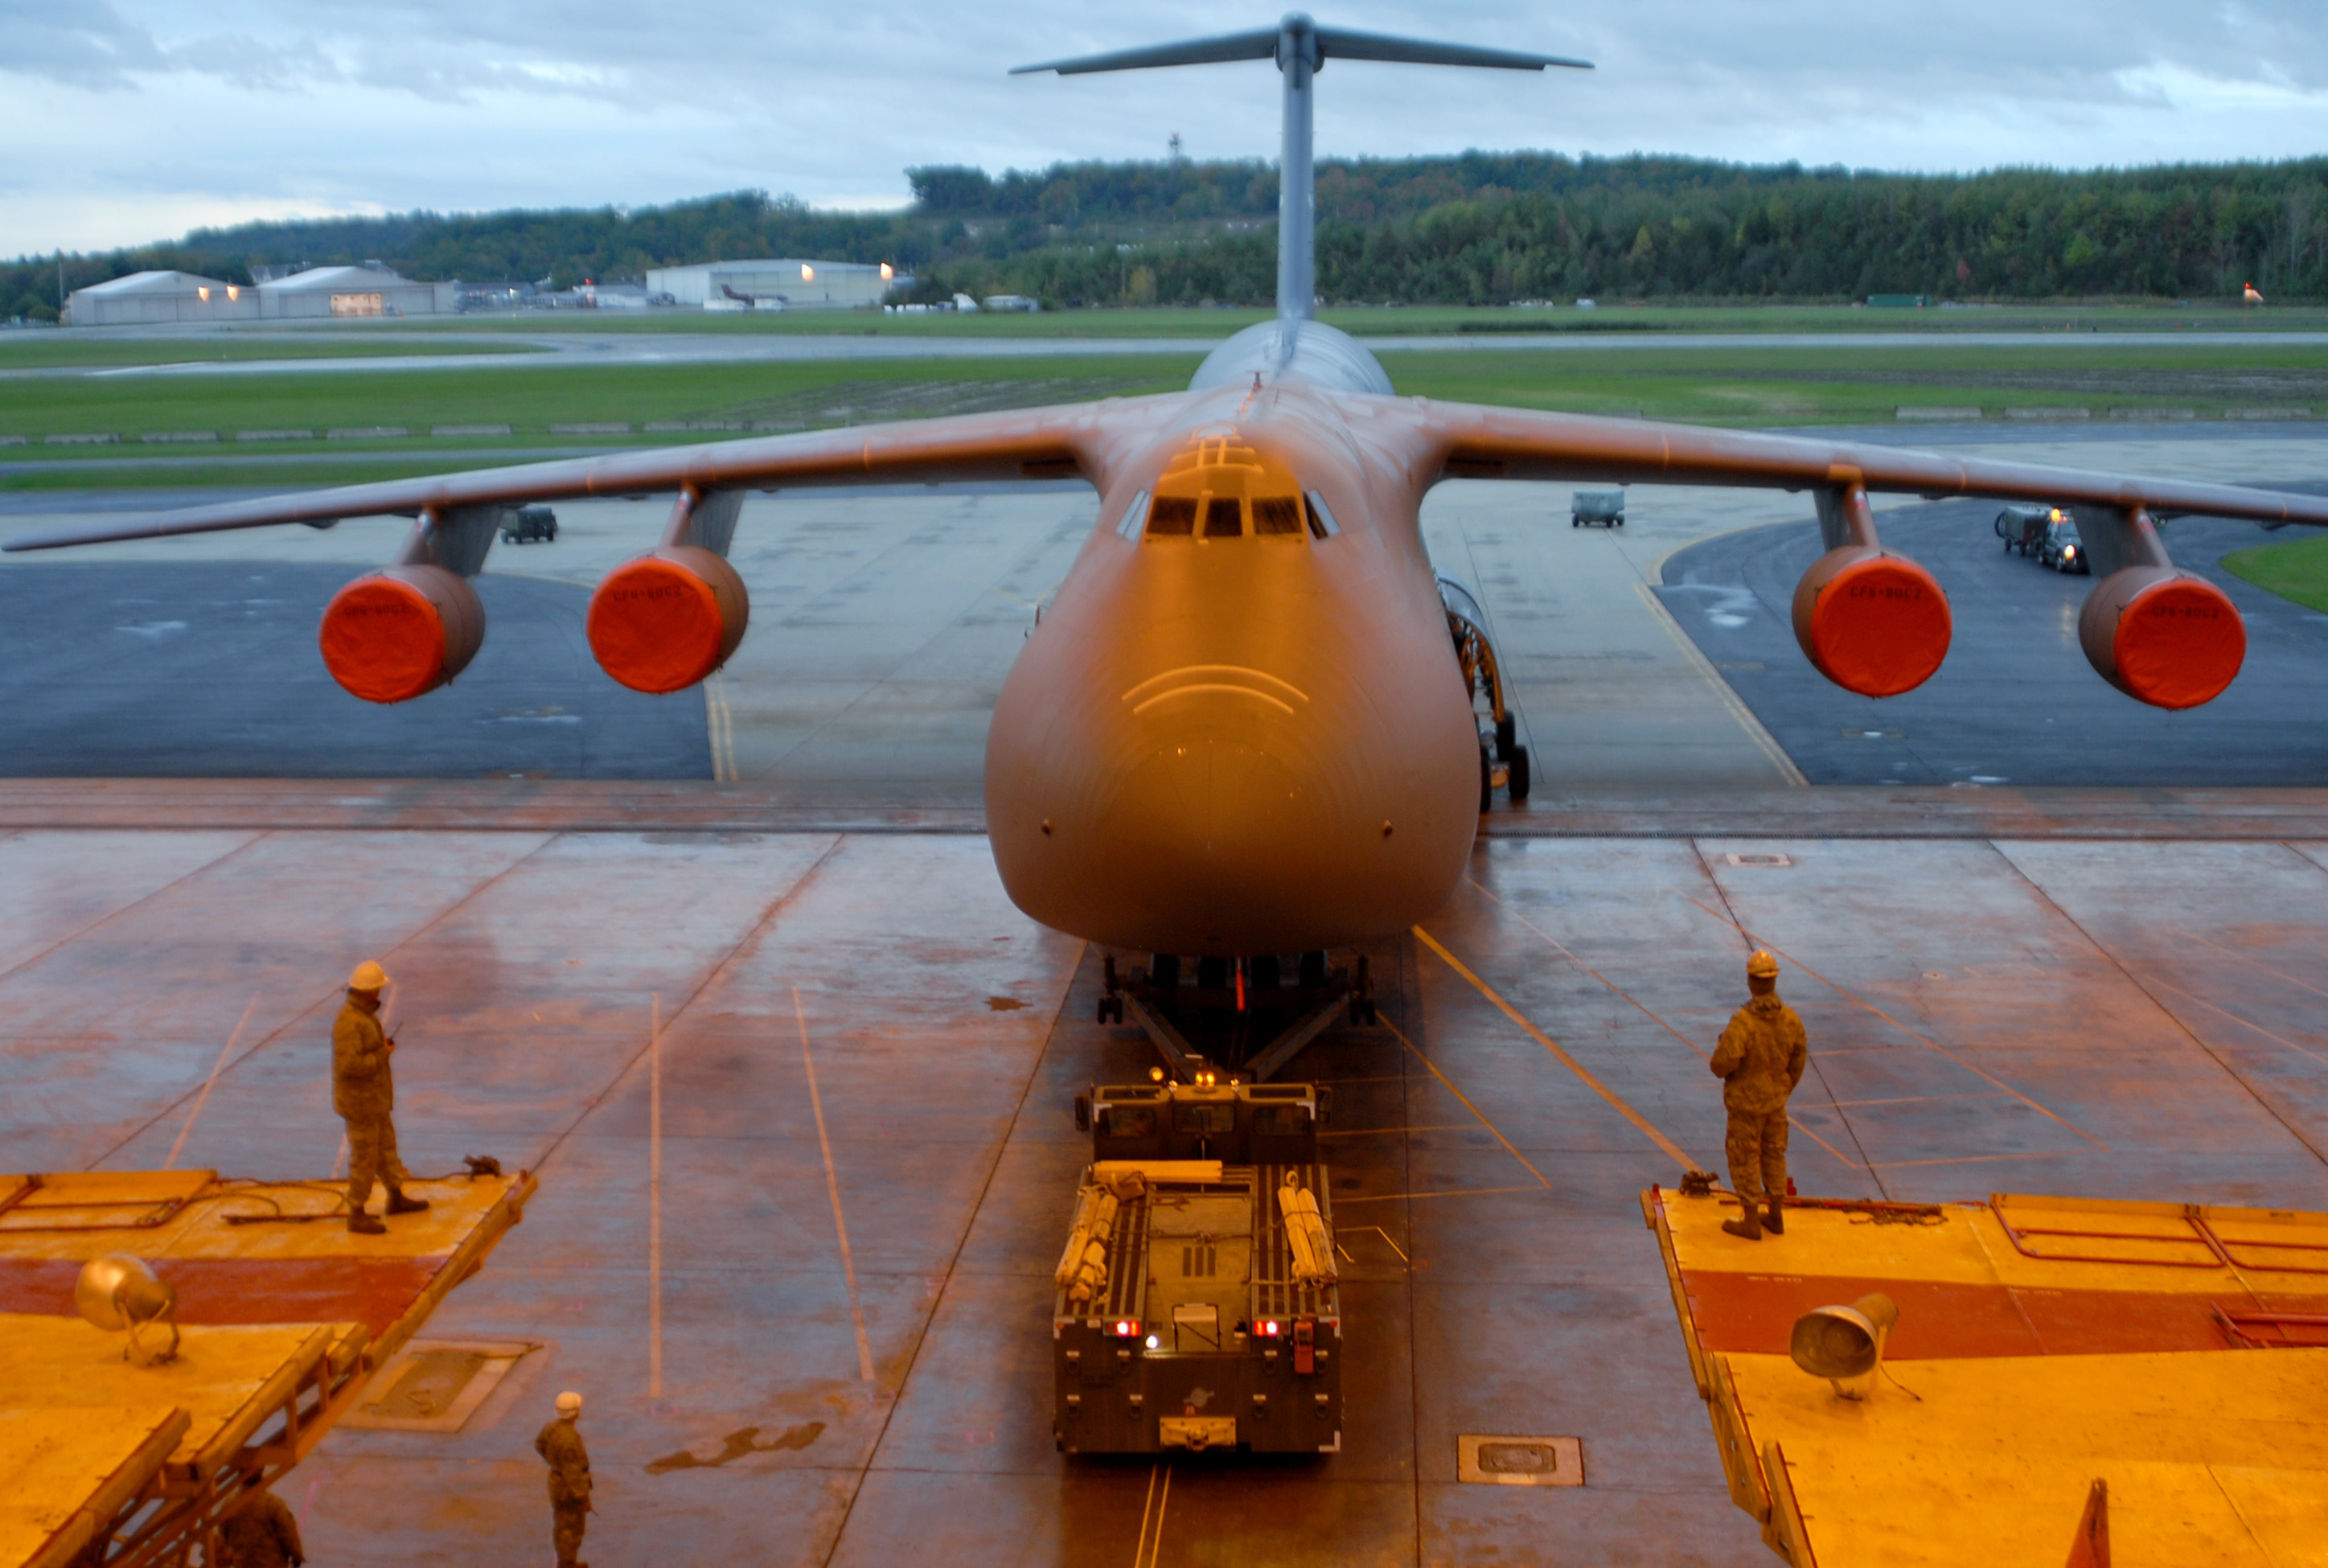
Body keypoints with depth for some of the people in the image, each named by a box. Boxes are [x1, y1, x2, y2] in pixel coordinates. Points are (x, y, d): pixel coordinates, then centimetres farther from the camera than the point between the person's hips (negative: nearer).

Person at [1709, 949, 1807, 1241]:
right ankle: (1775, 1217, 31)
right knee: (1773, 1155, 20)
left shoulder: (1742, 1021, -30)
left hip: (1746, 1102, -5)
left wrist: (1720, 1054, -6)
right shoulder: (1789, 1018, -11)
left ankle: (1751, 1222, 18)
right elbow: (1798, 1059, 2)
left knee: (1744, 1159, 9)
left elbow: (1722, 1065, -31)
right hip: (1775, 1101, 6)